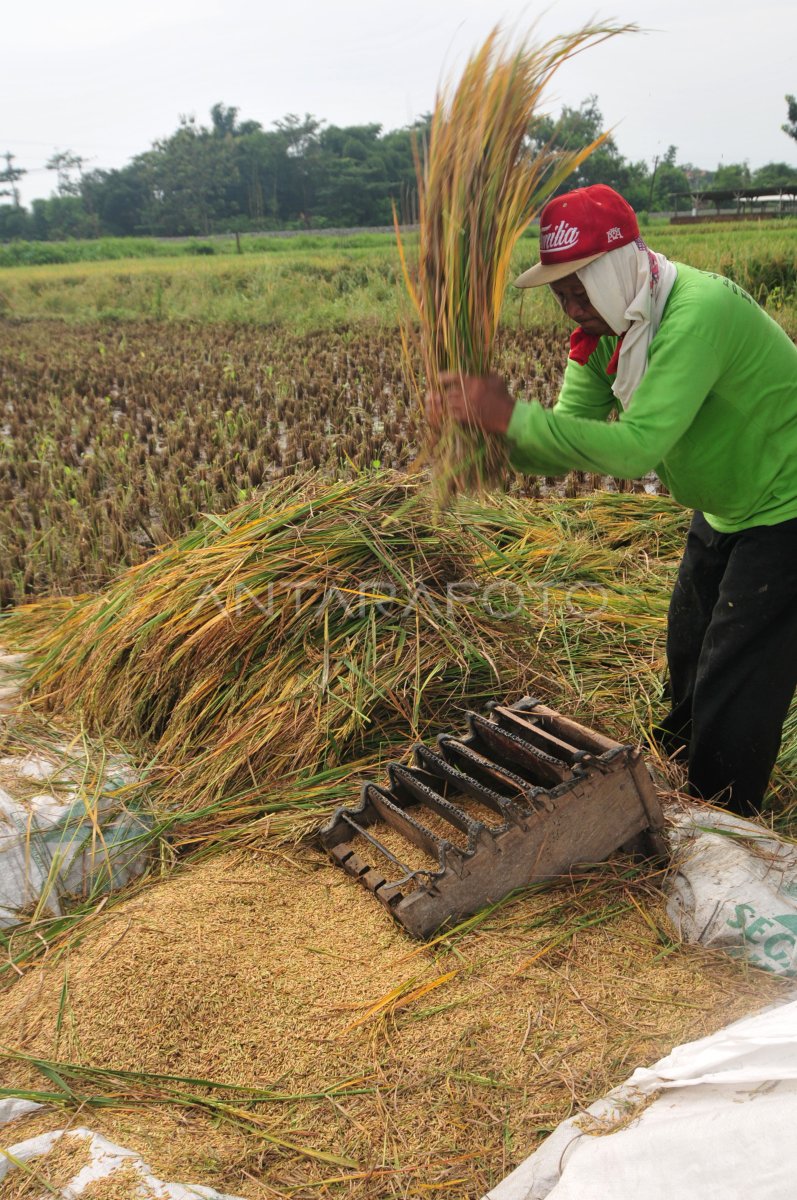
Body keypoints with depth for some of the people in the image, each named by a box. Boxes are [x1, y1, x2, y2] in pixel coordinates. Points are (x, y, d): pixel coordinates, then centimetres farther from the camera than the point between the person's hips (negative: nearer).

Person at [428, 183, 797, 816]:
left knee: (736, 694, -3)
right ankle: (678, 783, 43)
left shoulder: (698, 311, -34)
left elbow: (635, 447, -42)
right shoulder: (602, 331, -5)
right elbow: (567, 445, -11)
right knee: (688, 661, 21)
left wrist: (511, 415, -39)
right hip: (723, 509, 9)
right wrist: (484, 429, -29)